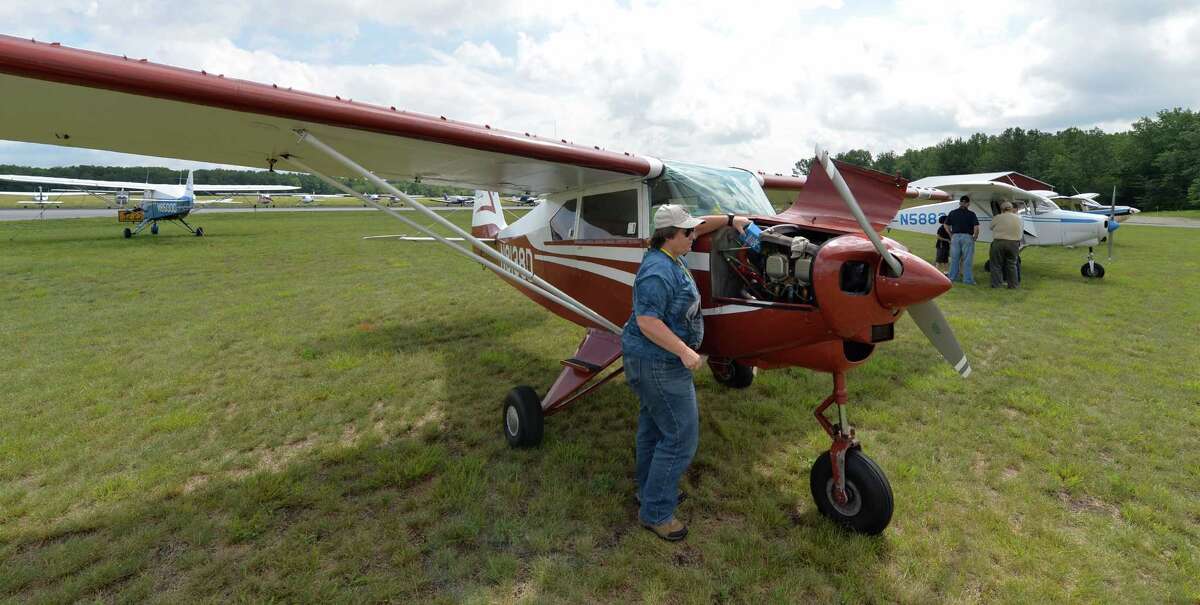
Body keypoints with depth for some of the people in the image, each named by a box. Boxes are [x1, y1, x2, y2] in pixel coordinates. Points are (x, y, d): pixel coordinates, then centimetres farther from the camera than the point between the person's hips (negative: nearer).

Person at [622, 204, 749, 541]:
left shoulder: (670, 255, 6)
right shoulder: (658, 271, -25)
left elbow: (698, 228, 22)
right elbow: (646, 321, -29)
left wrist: (730, 220, 13)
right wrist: (684, 351, -28)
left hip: (655, 361, 11)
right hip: (658, 365, -11)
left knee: (653, 425, 22)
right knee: (681, 436, -3)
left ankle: (648, 489, 40)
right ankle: (655, 512, 10)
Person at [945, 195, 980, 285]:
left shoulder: (952, 213, 6)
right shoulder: (971, 214, -5)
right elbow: (976, 228, -13)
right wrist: (975, 237, 1)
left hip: (955, 237, 3)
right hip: (967, 237, -3)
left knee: (954, 259, 10)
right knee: (967, 260, 1)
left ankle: (952, 277, 13)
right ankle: (967, 279, 3)